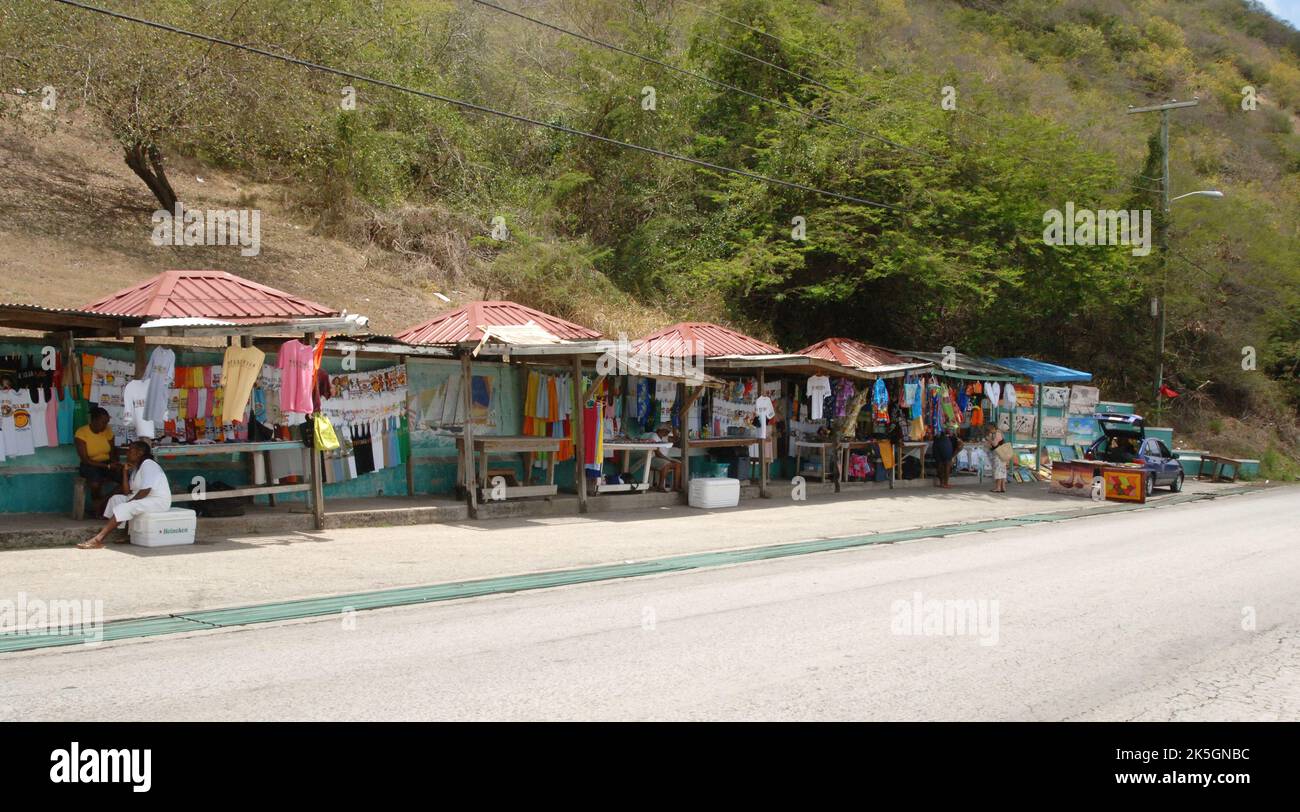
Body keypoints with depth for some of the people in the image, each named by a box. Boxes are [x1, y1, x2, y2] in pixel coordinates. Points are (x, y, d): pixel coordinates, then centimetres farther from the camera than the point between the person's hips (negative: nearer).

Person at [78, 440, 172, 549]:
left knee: (123, 508, -24)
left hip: (158, 500, -10)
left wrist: (128, 502, -17)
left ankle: (97, 540, -28)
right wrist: (125, 471, 4)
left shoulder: (148, 464, -13)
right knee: (116, 499, 3)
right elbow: (127, 492, 8)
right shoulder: (136, 468, 17)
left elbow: (145, 491, -22)